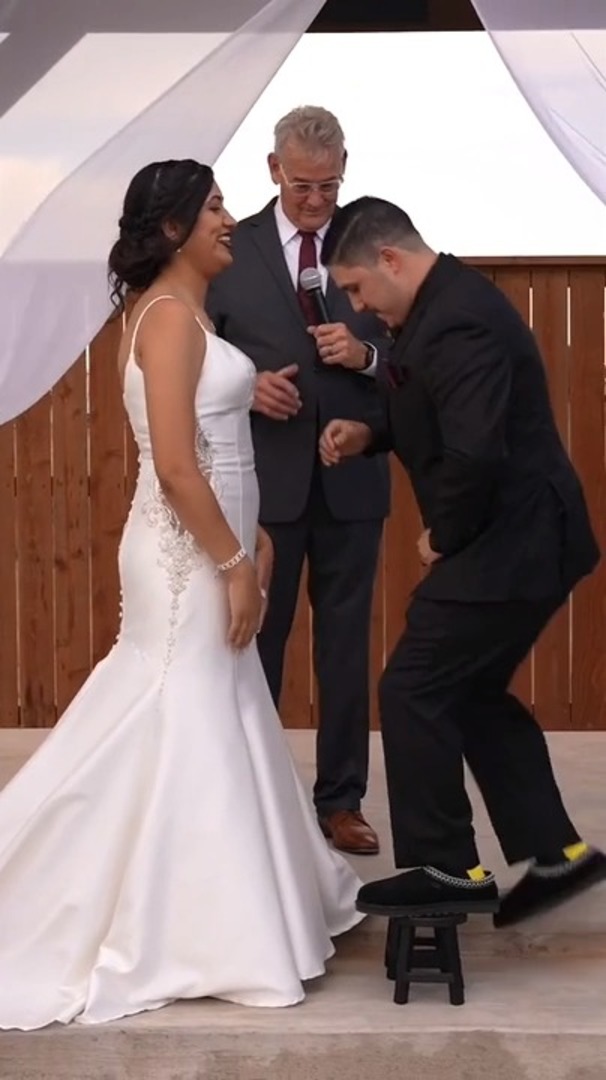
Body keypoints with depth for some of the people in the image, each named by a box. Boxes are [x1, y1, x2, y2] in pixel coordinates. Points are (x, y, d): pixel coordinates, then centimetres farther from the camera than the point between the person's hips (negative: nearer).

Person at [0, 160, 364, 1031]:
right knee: (187, 728, -2)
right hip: (188, 557, -10)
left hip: (204, 549, 10)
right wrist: (235, 562, -18)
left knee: (214, 720, 17)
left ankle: (185, 916, 30)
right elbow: (175, 467, -23)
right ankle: (183, 936, 8)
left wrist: (251, 537, 17)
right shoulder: (170, 315, -18)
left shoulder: (183, 311, 13)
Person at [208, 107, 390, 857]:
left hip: (351, 478, 1)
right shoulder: (232, 249, 0)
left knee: (345, 645, 8)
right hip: (265, 477, -1)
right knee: (258, 641, 8)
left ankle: (340, 800, 18)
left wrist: (366, 353, -16)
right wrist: (245, 384, -16)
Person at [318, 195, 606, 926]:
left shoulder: (456, 325, -24)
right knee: (474, 694, 18)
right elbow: (436, 414, 25)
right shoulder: (447, 301, 11)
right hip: (519, 538, 11)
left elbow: (475, 455, -33)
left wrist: (442, 537, -16)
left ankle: (446, 868, 8)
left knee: (413, 693, -3)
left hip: (507, 544, -11)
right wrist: (371, 434, 6)